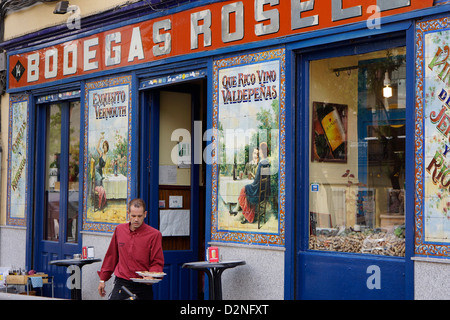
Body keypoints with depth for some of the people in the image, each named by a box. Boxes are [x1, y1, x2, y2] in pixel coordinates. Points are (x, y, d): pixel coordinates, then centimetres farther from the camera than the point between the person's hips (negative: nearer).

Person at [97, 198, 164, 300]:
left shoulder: (154, 234, -4)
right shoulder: (119, 229, 8)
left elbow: (157, 263, -3)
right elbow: (111, 256, 18)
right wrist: (103, 279, 21)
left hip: (143, 287, -2)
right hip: (121, 285, 2)